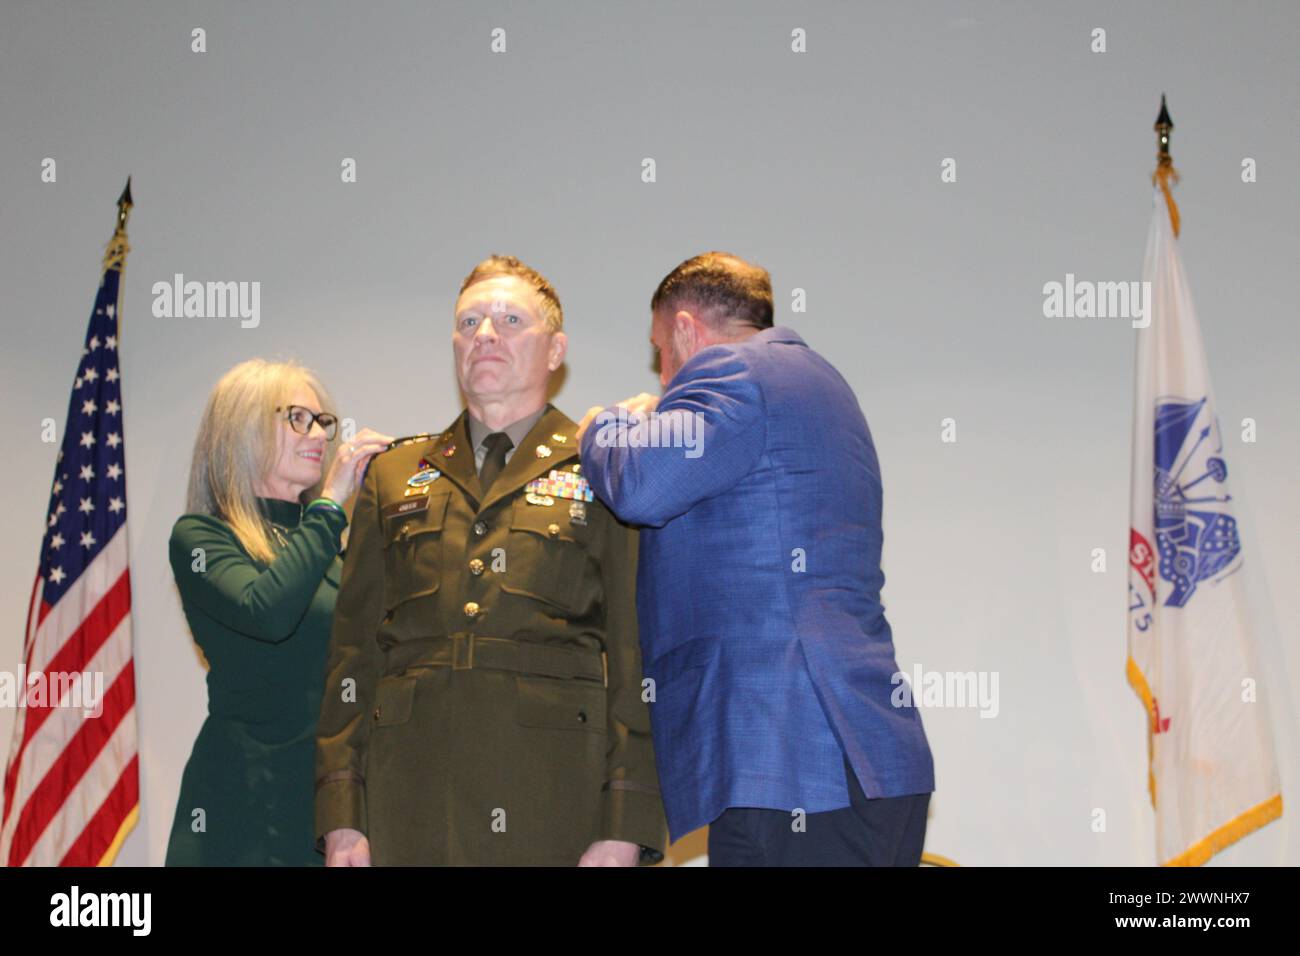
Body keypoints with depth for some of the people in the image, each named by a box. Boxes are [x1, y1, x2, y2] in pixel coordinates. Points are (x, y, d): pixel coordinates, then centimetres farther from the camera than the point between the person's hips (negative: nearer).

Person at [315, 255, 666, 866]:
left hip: (556, 810, -2)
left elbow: (638, 660, 1)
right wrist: (342, 815, 3)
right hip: (410, 808, 3)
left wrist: (625, 827, -8)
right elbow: (353, 654, 13)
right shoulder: (392, 478, 17)